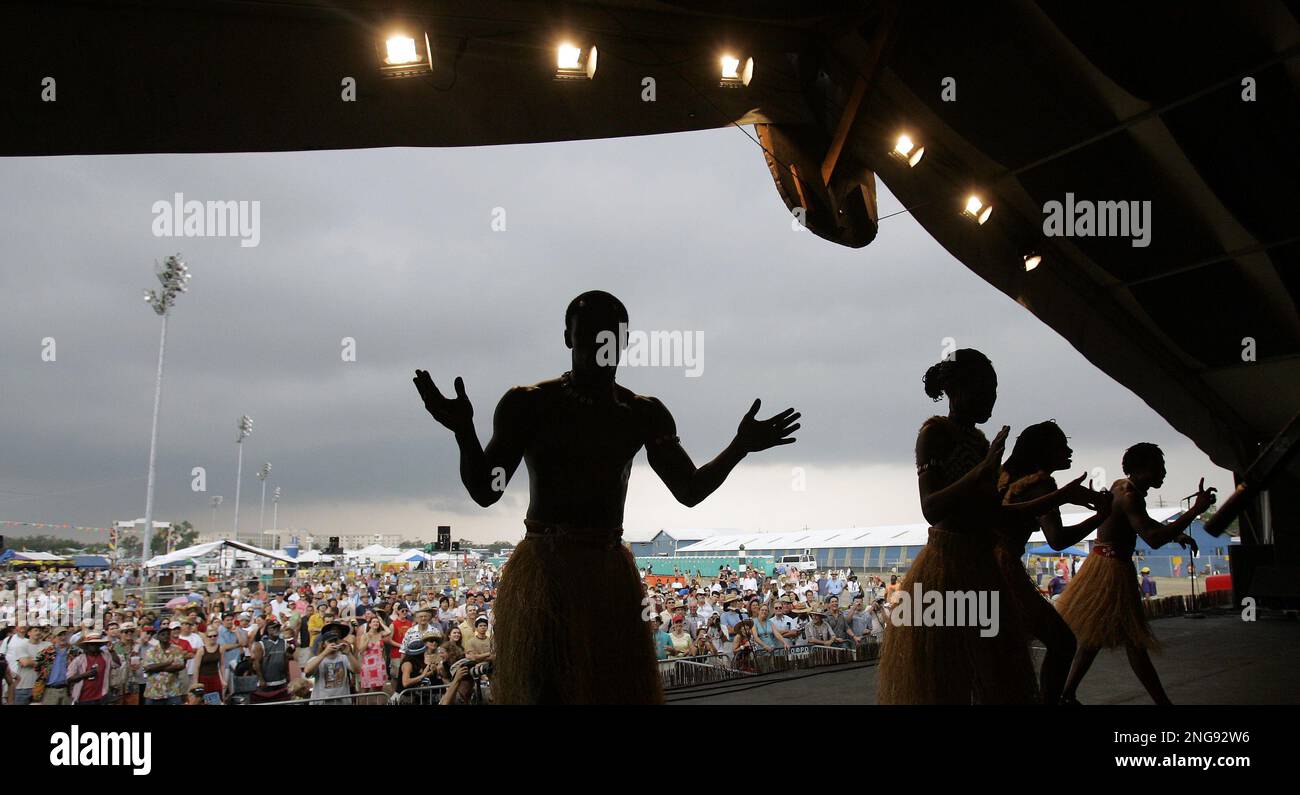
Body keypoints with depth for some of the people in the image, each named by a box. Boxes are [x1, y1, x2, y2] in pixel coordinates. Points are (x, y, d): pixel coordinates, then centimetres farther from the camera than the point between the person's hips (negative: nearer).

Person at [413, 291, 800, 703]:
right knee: (540, 690, -3)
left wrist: (740, 447, -3)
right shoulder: (528, 404, -4)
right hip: (543, 573, -4)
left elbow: (689, 490, 12)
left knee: (624, 690, 8)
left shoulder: (645, 414, 7)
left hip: (612, 576, 4)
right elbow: (485, 491, -4)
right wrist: (464, 432, -23)